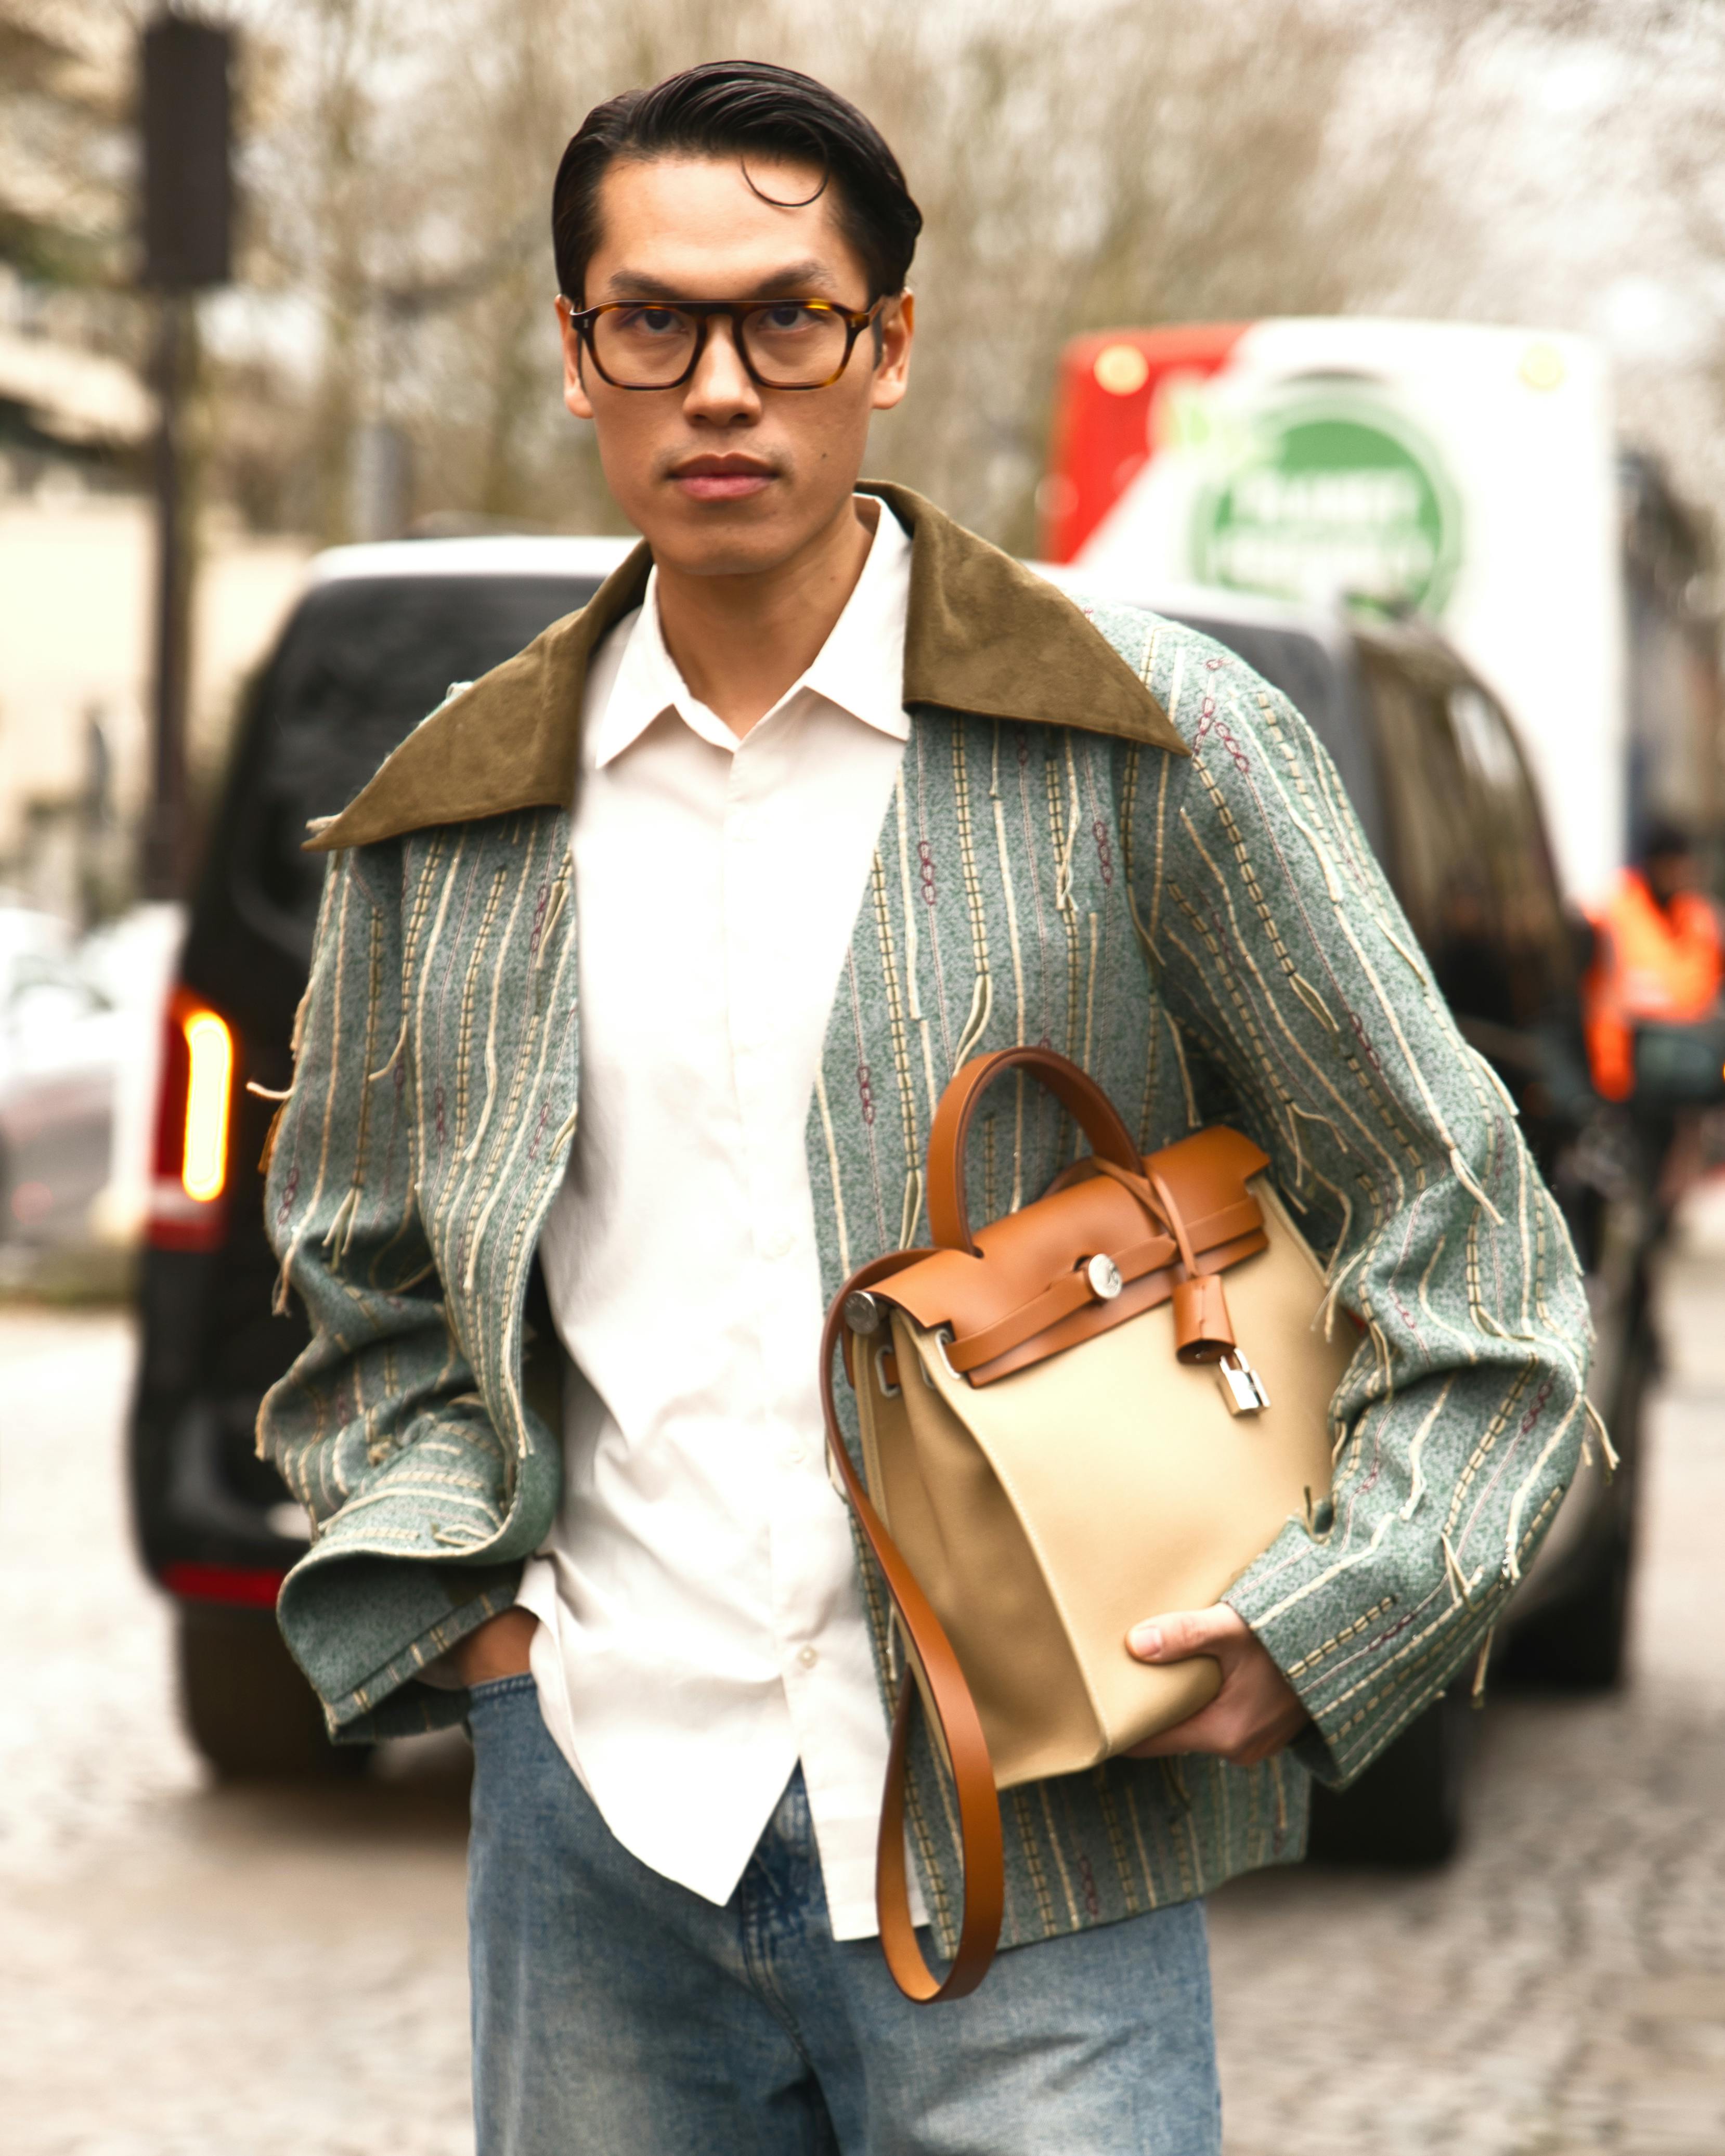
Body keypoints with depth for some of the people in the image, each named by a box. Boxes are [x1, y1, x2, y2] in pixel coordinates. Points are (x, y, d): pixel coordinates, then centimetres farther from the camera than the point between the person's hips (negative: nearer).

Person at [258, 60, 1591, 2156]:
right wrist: (466, 1616, 6)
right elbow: (363, 1293, 20)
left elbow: (1465, 1241, 1)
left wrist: (1323, 1629, -8)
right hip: (604, 1816, 3)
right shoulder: (448, 825, 9)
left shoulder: (1154, 745, -1)